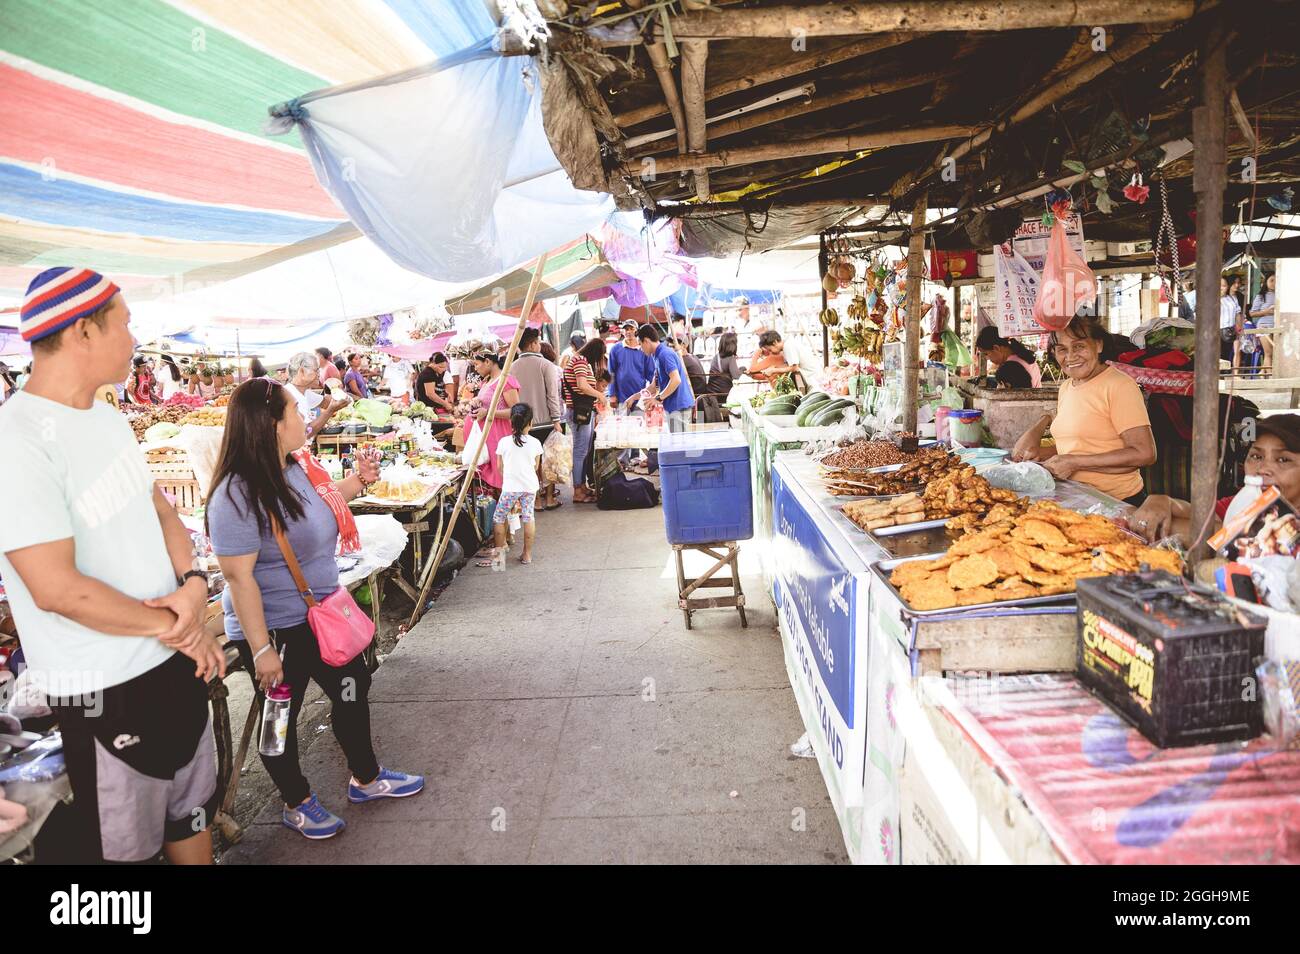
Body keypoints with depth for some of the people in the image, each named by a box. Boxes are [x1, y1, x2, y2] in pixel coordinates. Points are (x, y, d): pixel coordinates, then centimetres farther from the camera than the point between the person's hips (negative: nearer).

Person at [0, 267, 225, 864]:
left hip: (177, 658, 8)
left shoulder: (109, 418, 6)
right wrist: (169, 625, -13)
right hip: (106, 691, -7)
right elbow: (55, 588, -25)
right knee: (126, 846, 11)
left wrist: (193, 585, -7)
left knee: (192, 813, 22)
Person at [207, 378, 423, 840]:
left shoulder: (298, 465, -3)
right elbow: (239, 577, -26)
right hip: (276, 630, -8)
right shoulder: (238, 494, -27)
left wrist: (357, 482, 7)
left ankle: (366, 778, 42)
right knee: (281, 718, 13)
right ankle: (296, 803, 36)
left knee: (352, 689, 20)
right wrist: (262, 650, -24)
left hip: (323, 614, 9)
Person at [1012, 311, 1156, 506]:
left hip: (1118, 503, -7)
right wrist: (1040, 453, 4)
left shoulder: (1119, 385, -10)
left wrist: (1075, 463, -15)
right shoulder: (1065, 387, 14)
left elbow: (1144, 454, -16)